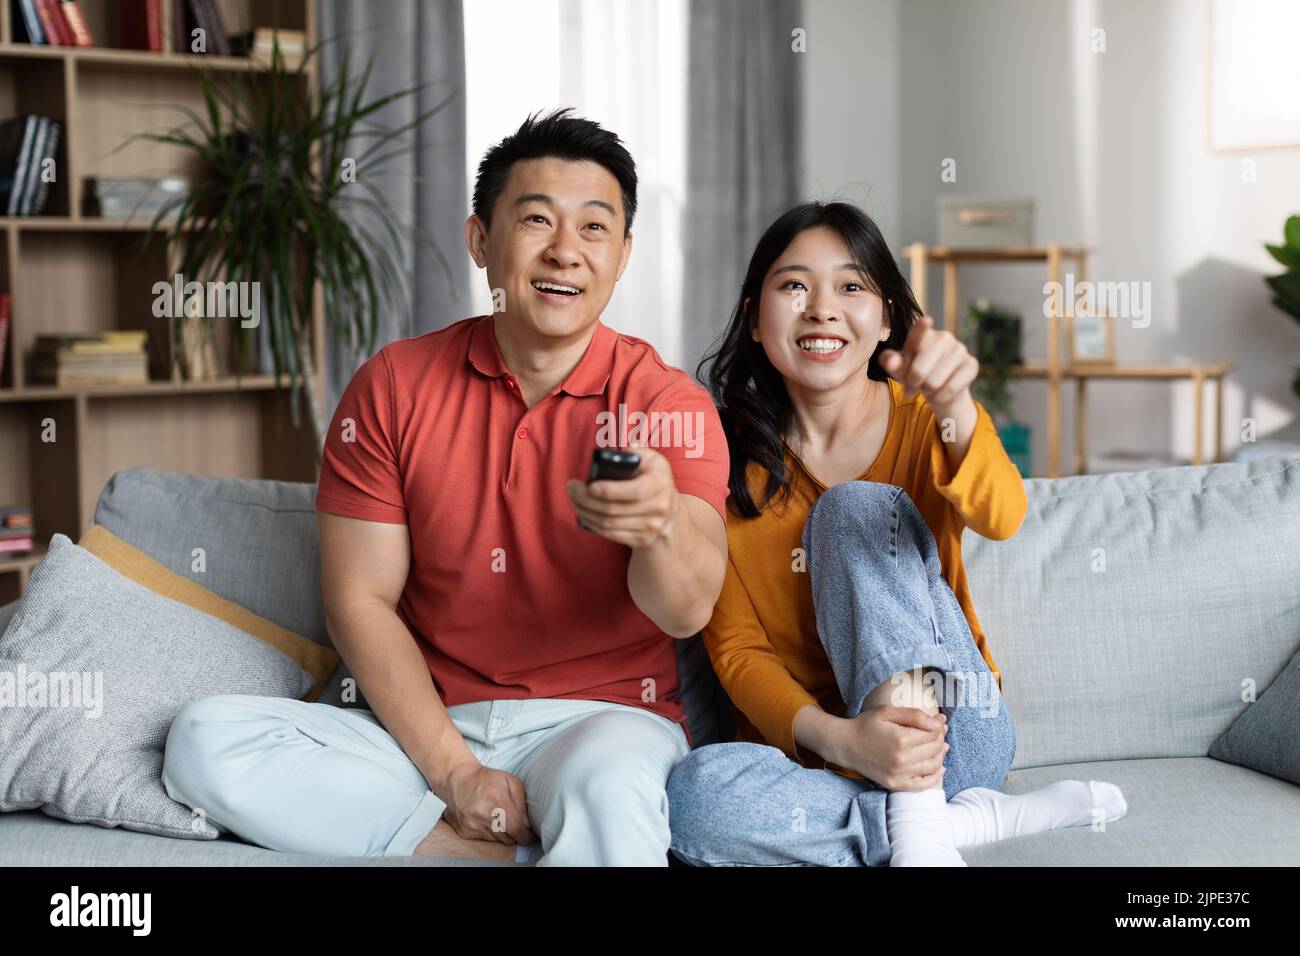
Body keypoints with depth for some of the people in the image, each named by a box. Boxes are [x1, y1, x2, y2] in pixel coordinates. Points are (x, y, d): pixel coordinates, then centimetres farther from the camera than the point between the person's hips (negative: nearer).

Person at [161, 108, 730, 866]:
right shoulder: (393, 386, 3)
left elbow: (686, 613, -19)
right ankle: (523, 852, -21)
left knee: (608, 788, -41)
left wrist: (662, 523, -44)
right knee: (207, 741, -21)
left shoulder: (668, 402, -5)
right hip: (429, 725, 5)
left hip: (603, 721, -5)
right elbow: (360, 600, 0)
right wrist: (451, 769, -12)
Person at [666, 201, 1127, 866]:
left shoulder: (921, 418, 0)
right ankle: (976, 819, -19)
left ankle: (919, 823, -28)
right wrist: (838, 737, -23)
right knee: (693, 794, -34)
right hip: (810, 755, 1)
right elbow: (737, 647, -3)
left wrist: (954, 407, -45)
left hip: (948, 732, 0)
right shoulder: (731, 455, 0)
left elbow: (999, 518, -23)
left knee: (857, 506, -21)